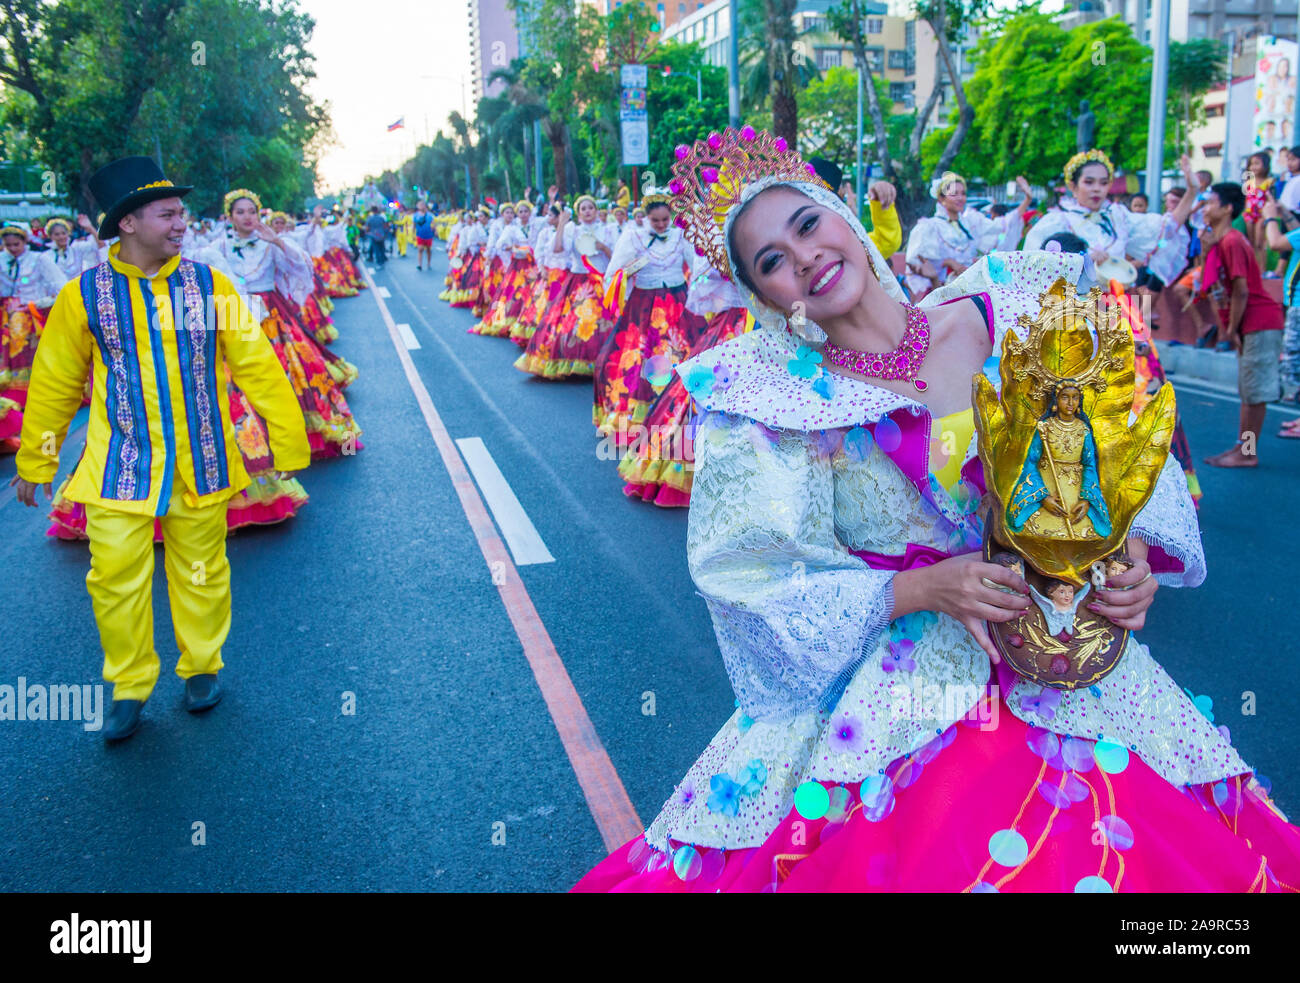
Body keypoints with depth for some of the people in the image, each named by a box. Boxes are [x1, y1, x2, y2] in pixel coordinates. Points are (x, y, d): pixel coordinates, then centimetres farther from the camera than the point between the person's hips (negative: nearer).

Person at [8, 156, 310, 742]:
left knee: (201, 574, 12)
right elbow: (53, 384, 7)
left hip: (200, 463, 1)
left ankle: (201, 668, 34)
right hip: (120, 466, 0)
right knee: (116, 580, 2)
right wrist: (33, 463, 13)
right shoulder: (84, 295, -3)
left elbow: (257, 365, 0)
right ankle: (129, 688, 22)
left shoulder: (209, 284, -2)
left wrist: (288, 442, -2)